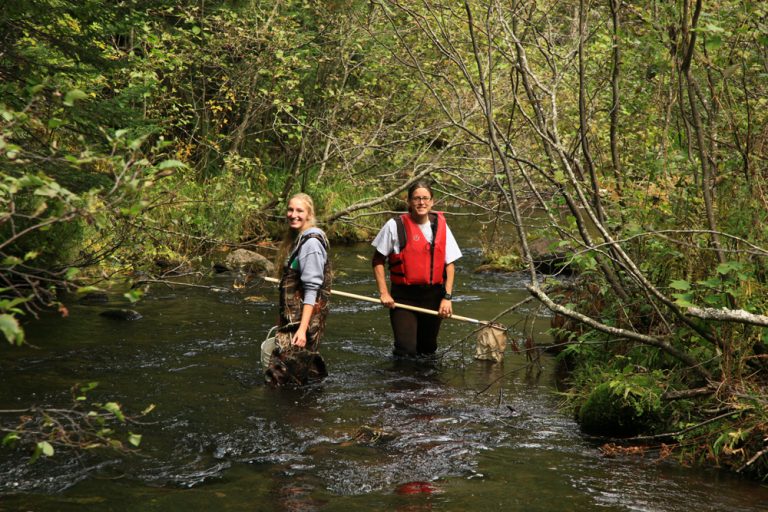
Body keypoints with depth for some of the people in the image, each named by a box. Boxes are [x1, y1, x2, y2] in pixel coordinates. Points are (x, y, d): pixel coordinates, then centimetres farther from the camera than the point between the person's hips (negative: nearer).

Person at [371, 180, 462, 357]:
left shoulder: (440, 225, 4)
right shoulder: (395, 226, -6)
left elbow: (449, 263, 7)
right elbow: (377, 261, 0)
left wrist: (447, 297, -2)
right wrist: (384, 293, -8)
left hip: (433, 296, 4)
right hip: (403, 297, -3)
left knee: (427, 350, 14)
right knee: (406, 350, -12)